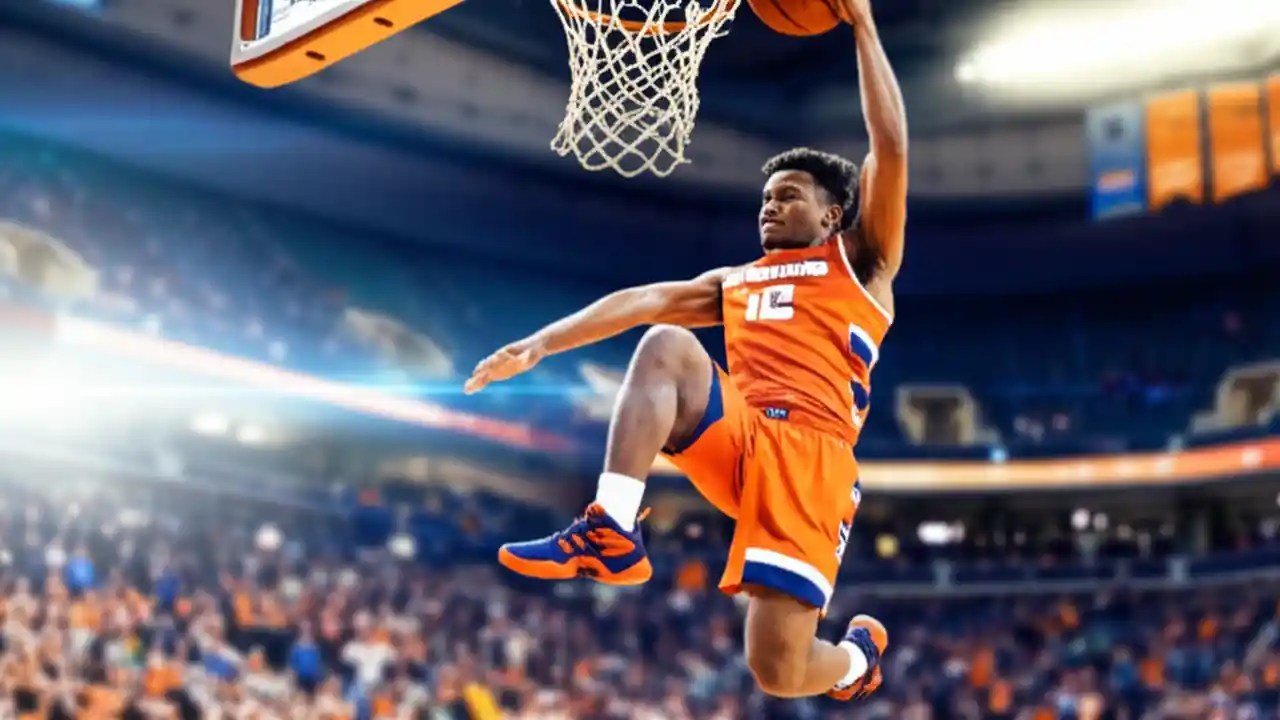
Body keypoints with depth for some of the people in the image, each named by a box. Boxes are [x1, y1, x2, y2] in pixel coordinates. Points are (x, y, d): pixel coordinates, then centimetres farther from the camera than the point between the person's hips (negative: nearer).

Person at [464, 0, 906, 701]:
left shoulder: (859, 262, 15)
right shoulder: (733, 283, 29)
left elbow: (891, 147, 3)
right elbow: (640, 301, 15)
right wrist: (539, 343, 2)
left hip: (809, 454, -4)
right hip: (736, 437, 4)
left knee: (778, 670, -15)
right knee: (666, 347, -24)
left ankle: (858, 653, 24)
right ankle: (610, 535, -26)